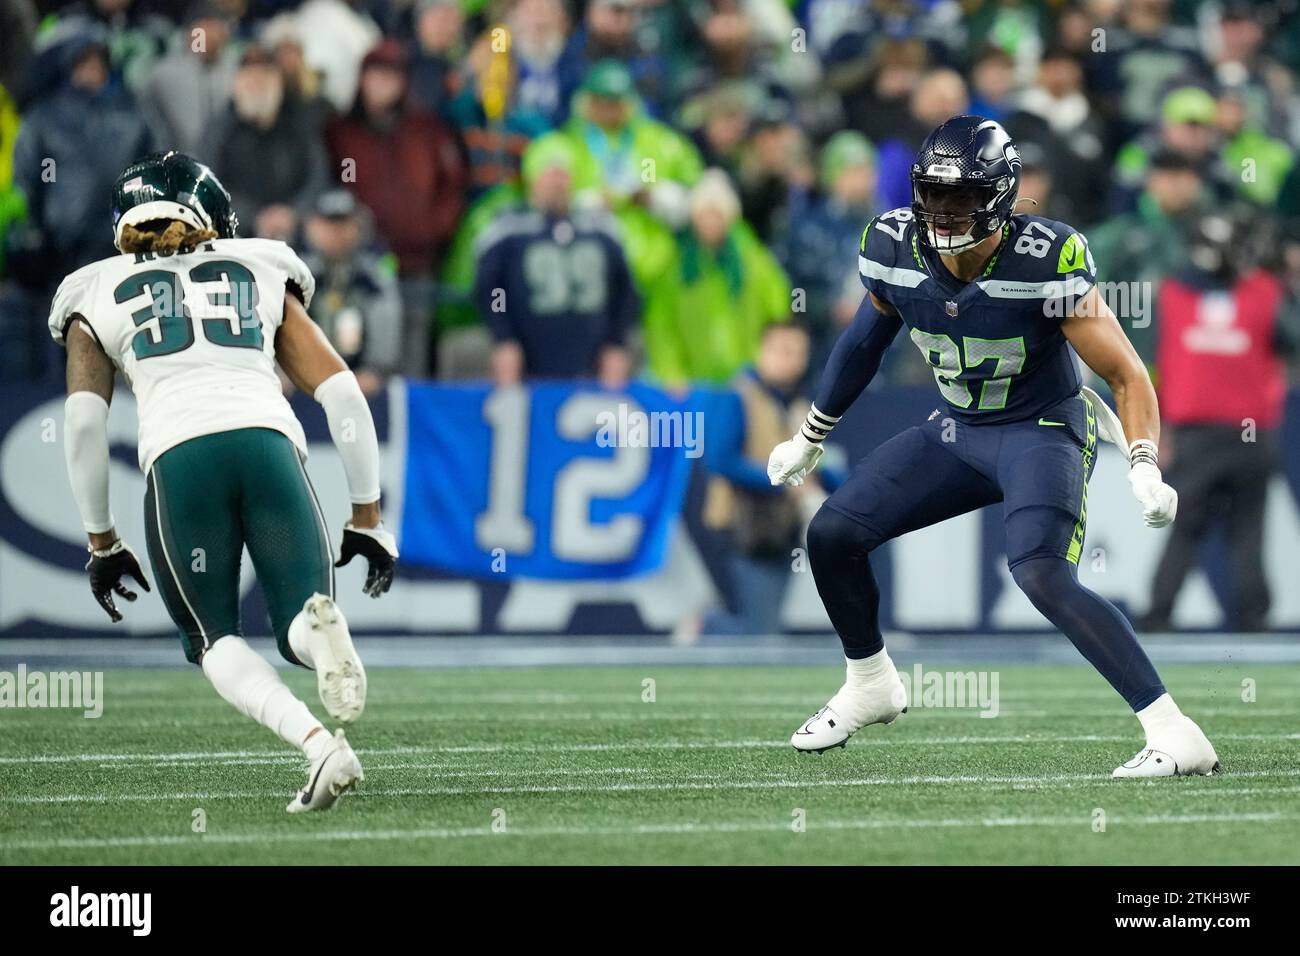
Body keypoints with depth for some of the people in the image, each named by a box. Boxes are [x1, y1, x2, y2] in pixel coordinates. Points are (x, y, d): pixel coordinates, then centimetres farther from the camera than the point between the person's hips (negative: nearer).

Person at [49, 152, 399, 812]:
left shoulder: (98, 296, 25)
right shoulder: (262, 276, 28)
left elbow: (84, 418, 13)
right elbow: (341, 394, 19)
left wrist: (101, 541, 21)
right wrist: (366, 520, 22)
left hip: (178, 457, -1)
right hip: (268, 441, 1)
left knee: (214, 640, 15)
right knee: (300, 632, 9)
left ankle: (318, 745, -13)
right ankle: (319, 623, -31)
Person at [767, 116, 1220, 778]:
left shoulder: (1045, 261, -26)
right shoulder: (893, 248, -11)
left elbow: (1126, 375, -20)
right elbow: (866, 339, 11)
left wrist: (1144, 469, -35)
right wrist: (809, 439, 19)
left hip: (1043, 431, -6)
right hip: (958, 432, 6)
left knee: (1041, 576, -29)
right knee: (832, 535, 2)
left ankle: (1176, 737, -27)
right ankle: (872, 687, 30)